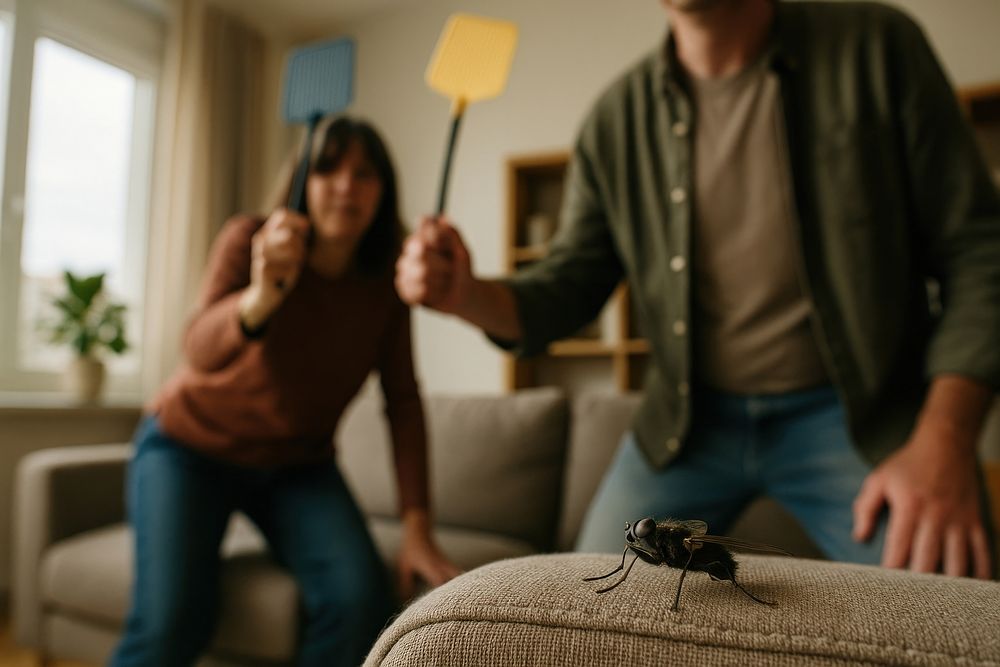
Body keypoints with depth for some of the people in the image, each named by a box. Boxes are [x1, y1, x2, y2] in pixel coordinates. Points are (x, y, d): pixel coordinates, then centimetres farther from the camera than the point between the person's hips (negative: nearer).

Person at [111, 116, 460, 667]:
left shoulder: (385, 282, -11)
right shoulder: (249, 238, -18)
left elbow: (402, 400, -11)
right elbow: (200, 352, -32)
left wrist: (417, 527, -17)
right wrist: (260, 297, -53)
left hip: (297, 464, 2)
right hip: (193, 442, -2)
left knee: (360, 599, -21)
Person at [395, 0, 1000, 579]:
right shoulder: (616, 119, -1)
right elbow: (570, 285, 1)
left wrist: (944, 441, -18)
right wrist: (468, 296, -21)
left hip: (853, 414, -1)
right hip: (689, 422, 2)